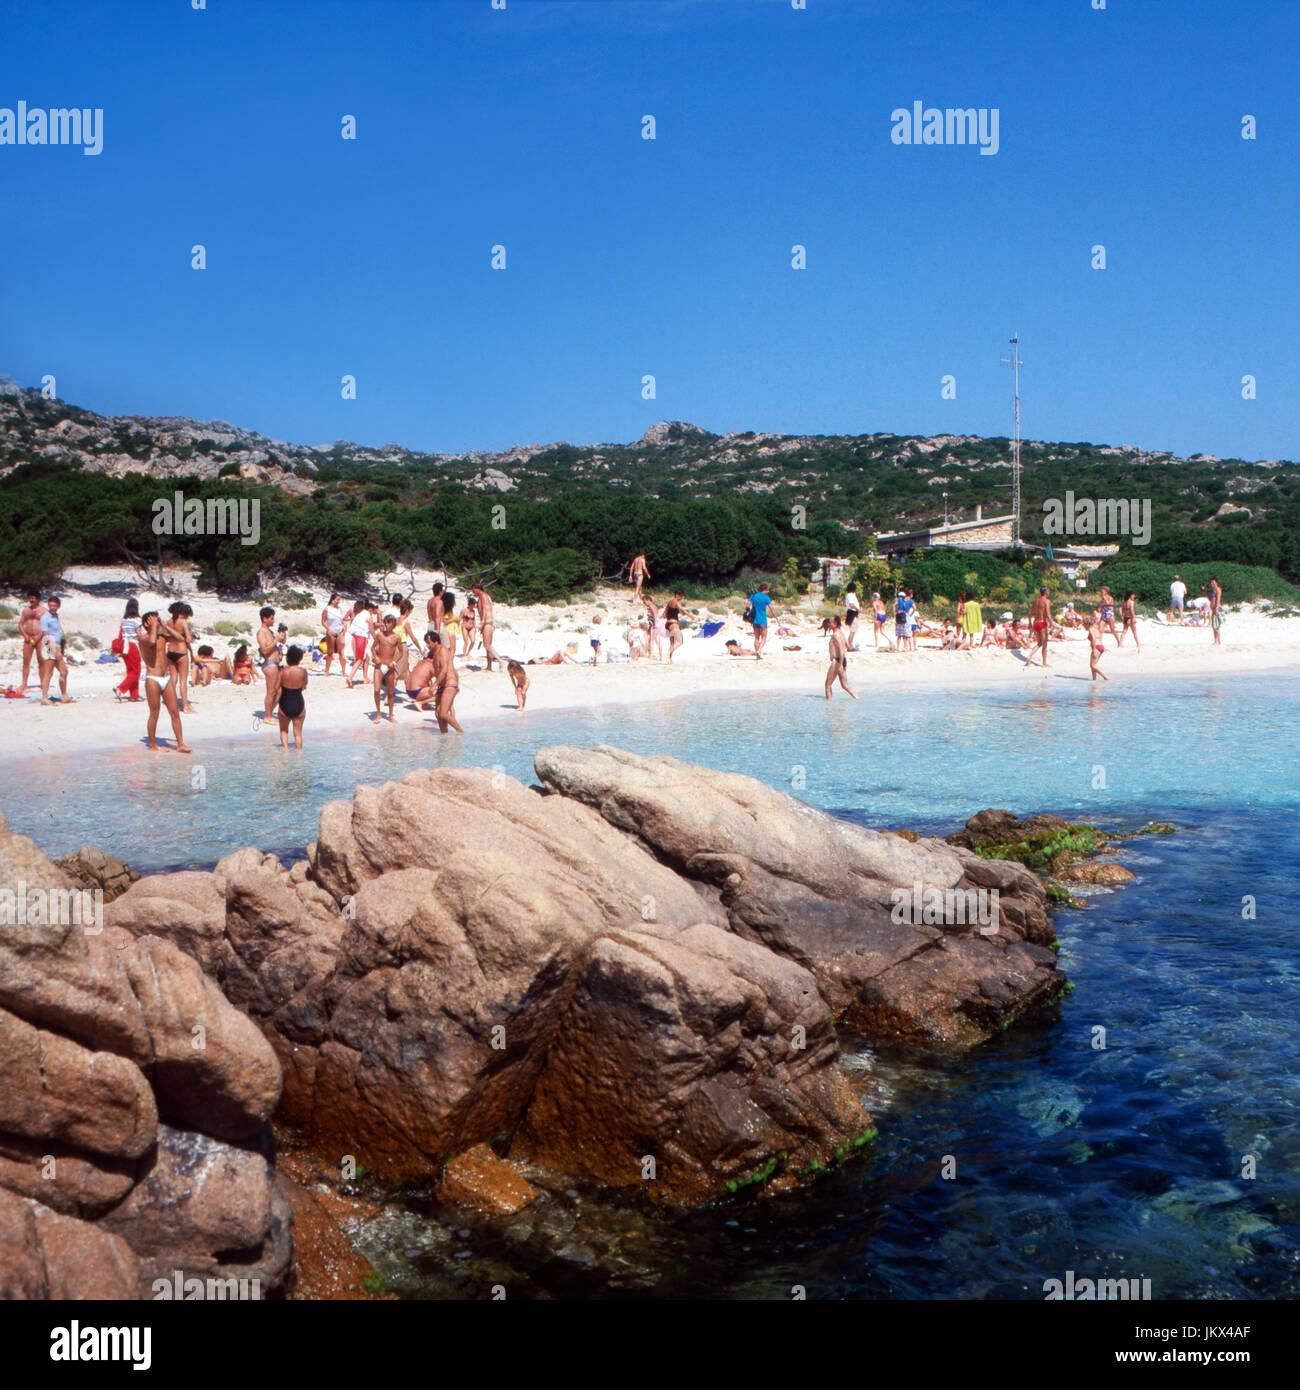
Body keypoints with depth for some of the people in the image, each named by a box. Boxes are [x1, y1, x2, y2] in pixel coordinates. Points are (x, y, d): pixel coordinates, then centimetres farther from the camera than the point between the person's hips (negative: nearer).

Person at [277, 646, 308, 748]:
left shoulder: (283, 672, -10)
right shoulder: (303, 671, -10)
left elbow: (278, 689, -5)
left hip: (285, 705, 0)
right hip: (298, 705, 0)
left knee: (283, 730, 20)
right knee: (298, 733, 12)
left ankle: (285, 748, 9)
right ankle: (299, 751, 14)